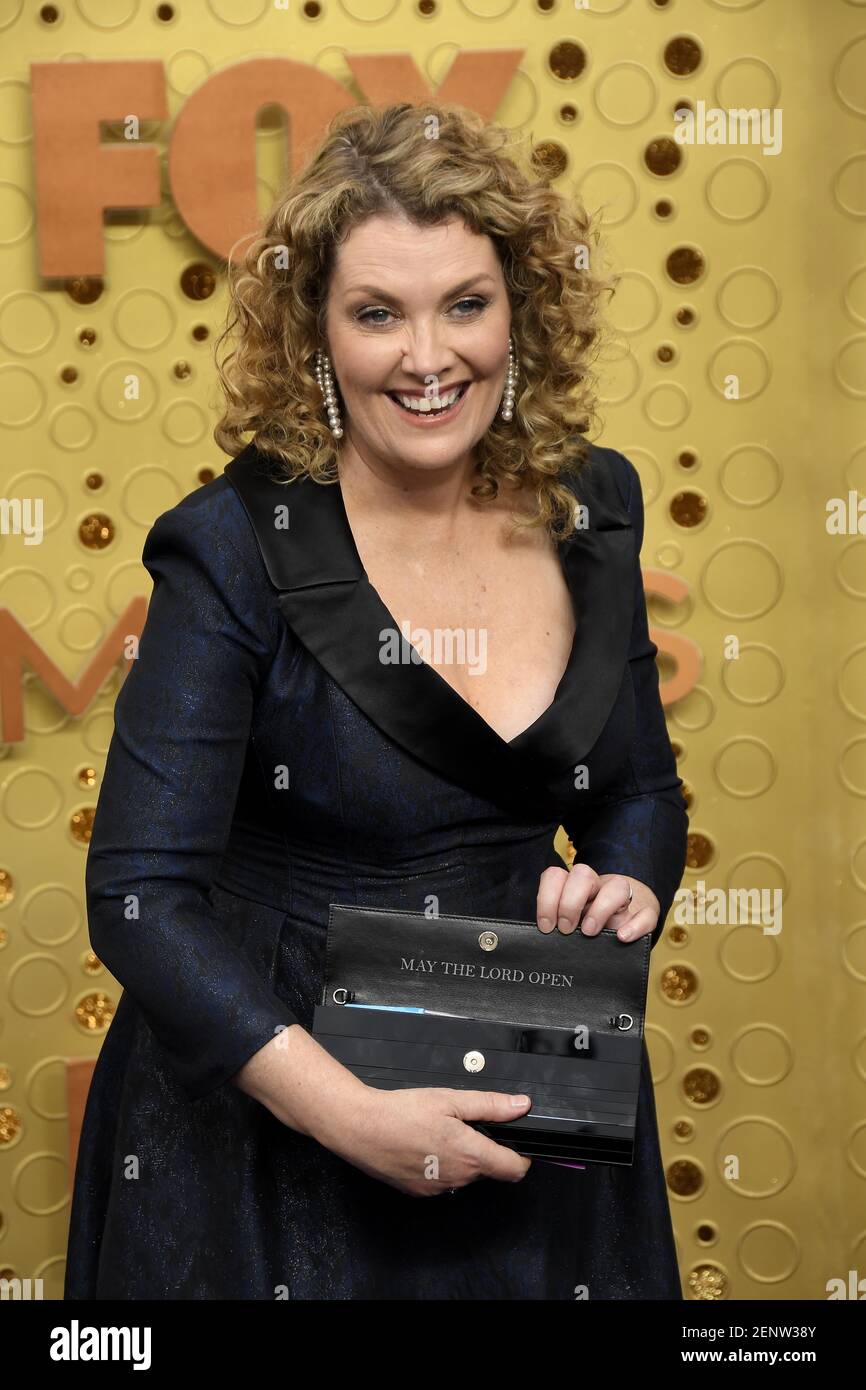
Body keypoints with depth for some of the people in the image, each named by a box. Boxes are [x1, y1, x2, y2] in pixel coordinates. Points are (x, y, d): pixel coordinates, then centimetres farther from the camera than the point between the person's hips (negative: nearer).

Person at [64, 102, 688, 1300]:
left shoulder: (589, 507, -2)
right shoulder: (238, 549, -17)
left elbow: (640, 788, 11)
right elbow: (142, 894, -20)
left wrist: (628, 886, -11)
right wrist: (350, 1112, -26)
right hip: (268, 1107, -4)